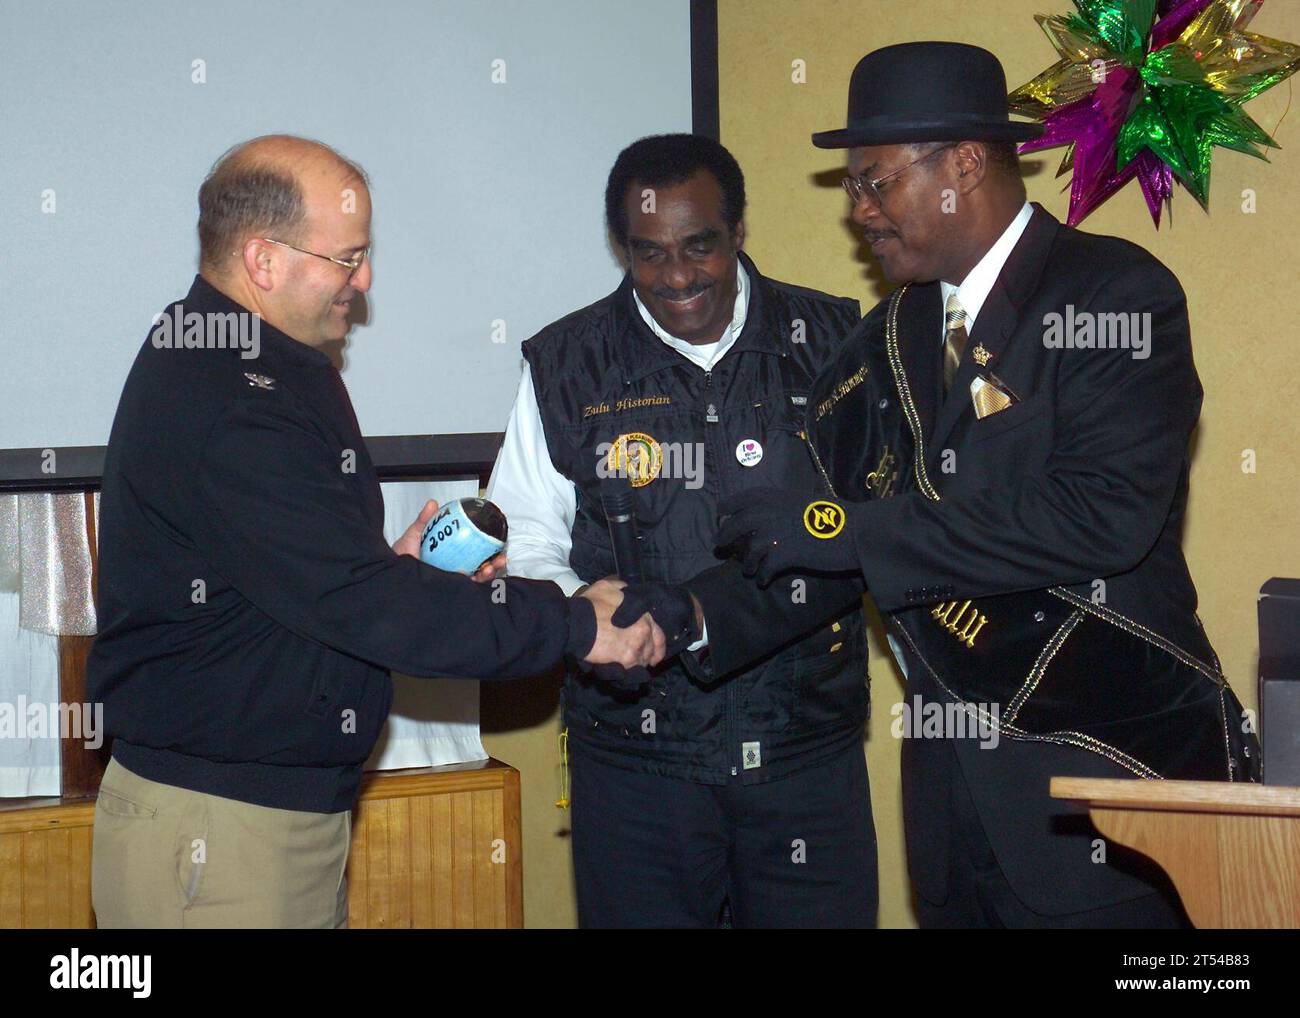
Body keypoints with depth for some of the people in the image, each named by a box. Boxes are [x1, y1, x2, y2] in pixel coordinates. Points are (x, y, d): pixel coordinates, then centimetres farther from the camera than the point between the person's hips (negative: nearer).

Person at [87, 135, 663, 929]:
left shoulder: (246, 370, 13)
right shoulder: (222, 408, -22)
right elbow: (358, 601, -26)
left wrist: (392, 568, 2)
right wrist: (575, 624, -21)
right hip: (215, 828, -10)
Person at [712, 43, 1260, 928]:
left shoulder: (1118, 296, -11)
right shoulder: (891, 337, 10)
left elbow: (1105, 514, -25)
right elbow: (802, 540, 10)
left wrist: (847, 527, -22)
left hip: (1108, 765, -6)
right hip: (954, 785, 6)